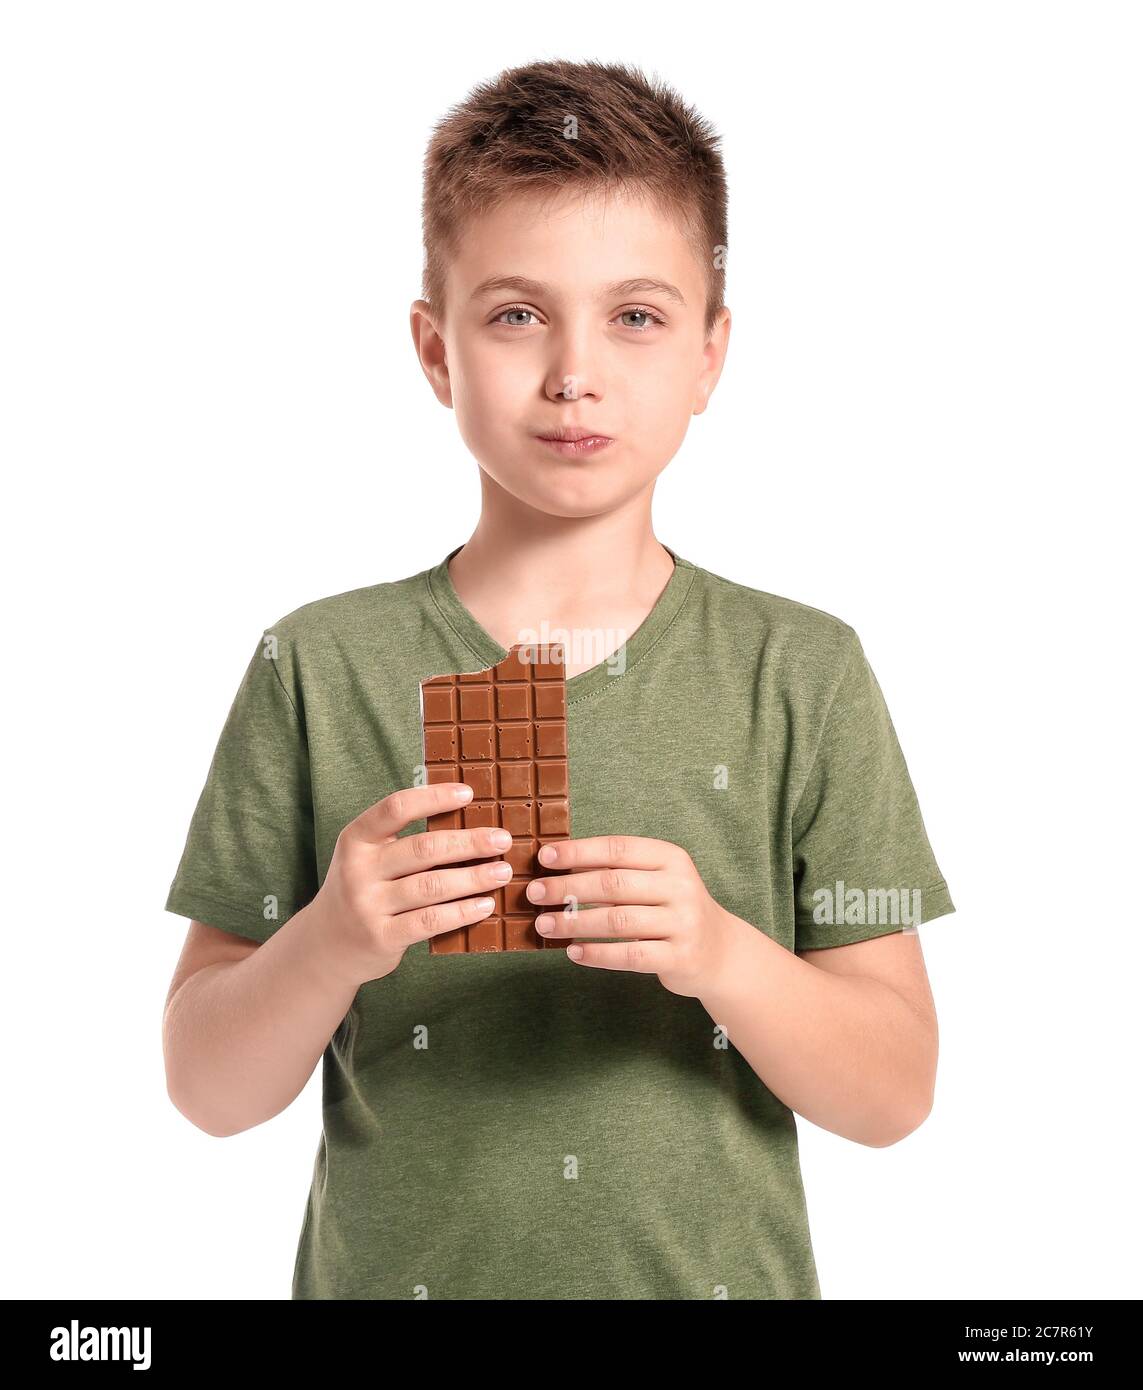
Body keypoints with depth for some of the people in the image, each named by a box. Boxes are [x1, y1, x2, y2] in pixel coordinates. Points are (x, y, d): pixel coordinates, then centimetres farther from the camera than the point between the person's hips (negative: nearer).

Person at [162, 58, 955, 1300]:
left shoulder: (803, 675, -7)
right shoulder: (317, 668, -8)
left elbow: (894, 1095, -8)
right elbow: (209, 1092, -6)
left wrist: (722, 952, -25)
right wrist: (331, 943, -25)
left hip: (719, 1273, 1)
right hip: (393, 1272, 0)